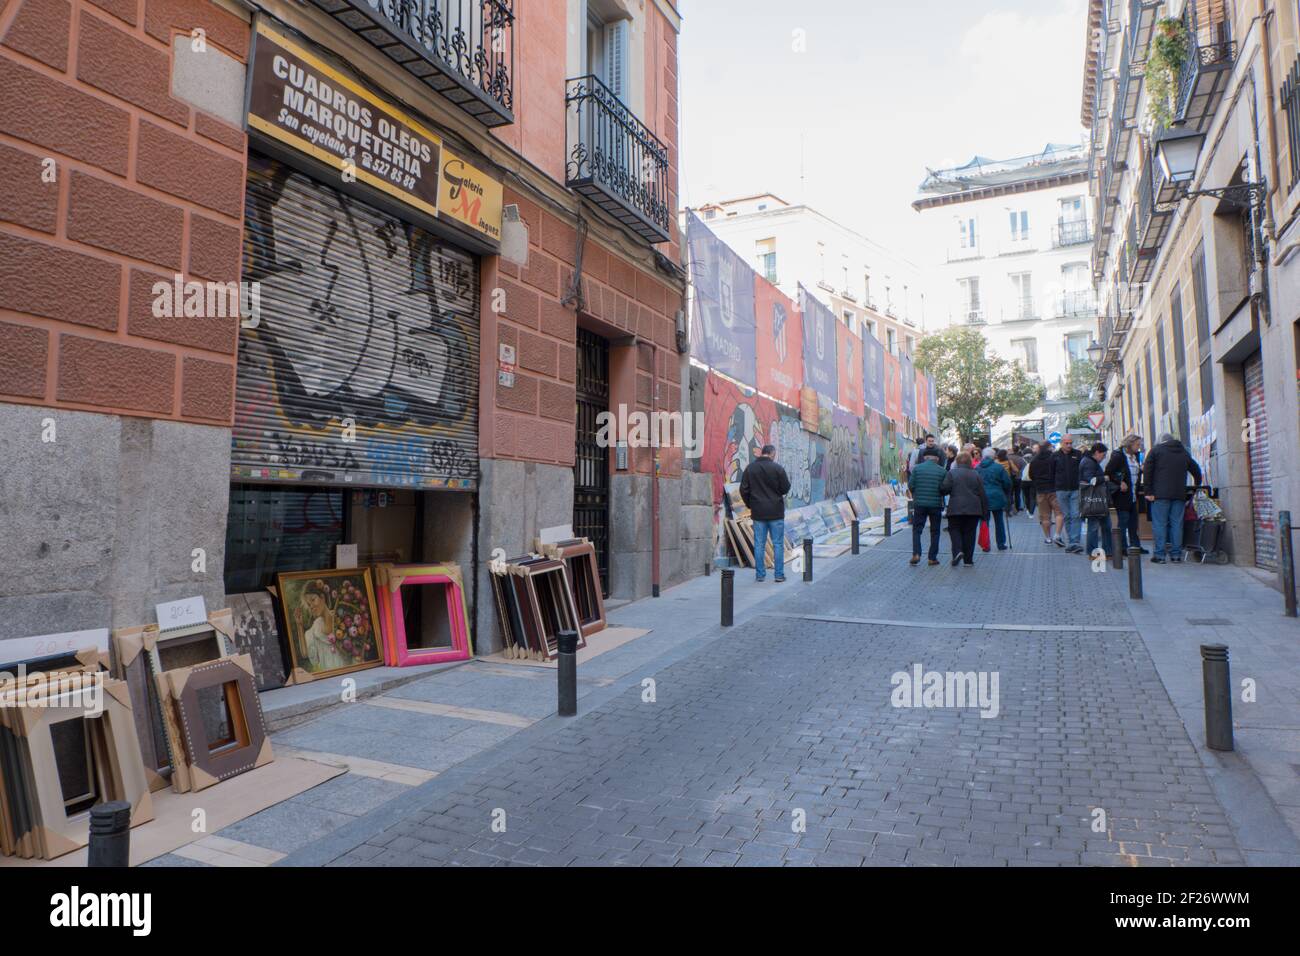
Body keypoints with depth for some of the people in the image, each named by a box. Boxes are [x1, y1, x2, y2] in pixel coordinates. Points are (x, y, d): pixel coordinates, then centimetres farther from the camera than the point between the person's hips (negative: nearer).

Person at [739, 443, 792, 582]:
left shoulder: (750, 468, 2)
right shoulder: (777, 468, -9)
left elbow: (744, 490, 4)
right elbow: (785, 489, -4)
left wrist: (750, 505, 16)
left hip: (758, 512, 3)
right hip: (776, 512, -3)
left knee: (759, 544, 7)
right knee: (778, 544, 5)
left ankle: (760, 574, 10)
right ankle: (779, 574, 7)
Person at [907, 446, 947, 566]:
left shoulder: (917, 468, -2)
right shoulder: (942, 471, -1)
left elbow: (910, 485, -4)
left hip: (919, 504, 0)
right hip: (936, 505, 0)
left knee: (916, 530, 8)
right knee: (934, 532, 10)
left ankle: (916, 554, -8)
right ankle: (932, 558, 11)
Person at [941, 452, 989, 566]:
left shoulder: (951, 473, -1)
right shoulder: (975, 475, 7)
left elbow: (945, 488, -12)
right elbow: (982, 494, 7)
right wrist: (985, 511, 12)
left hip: (956, 508, -2)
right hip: (973, 509, 2)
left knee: (954, 530, 9)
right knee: (969, 532, 8)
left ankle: (957, 551, -15)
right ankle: (968, 560, 9)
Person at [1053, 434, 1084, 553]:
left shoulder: (1078, 454, 4)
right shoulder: (1055, 456, 6)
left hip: (1075, 490, -1)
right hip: (1061, 490, 1)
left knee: (1075, 516, -8)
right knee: (1066, 516, 4)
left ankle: (1074, 543, -10)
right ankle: (1073, 541, 12)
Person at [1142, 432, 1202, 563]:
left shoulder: (1156, 450, 5)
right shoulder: (1184, 452, 18)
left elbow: (1147, 471, -4)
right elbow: (1197, 471, 21)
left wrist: (1148, 491, -4)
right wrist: (1195, 489, 29)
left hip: (1161, 494, -4)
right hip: (1179, 494, 4)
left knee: (1159, 524, -3)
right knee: (1177, 524, 6)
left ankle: (1159, 555, -5)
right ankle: (1176, 555, 7)